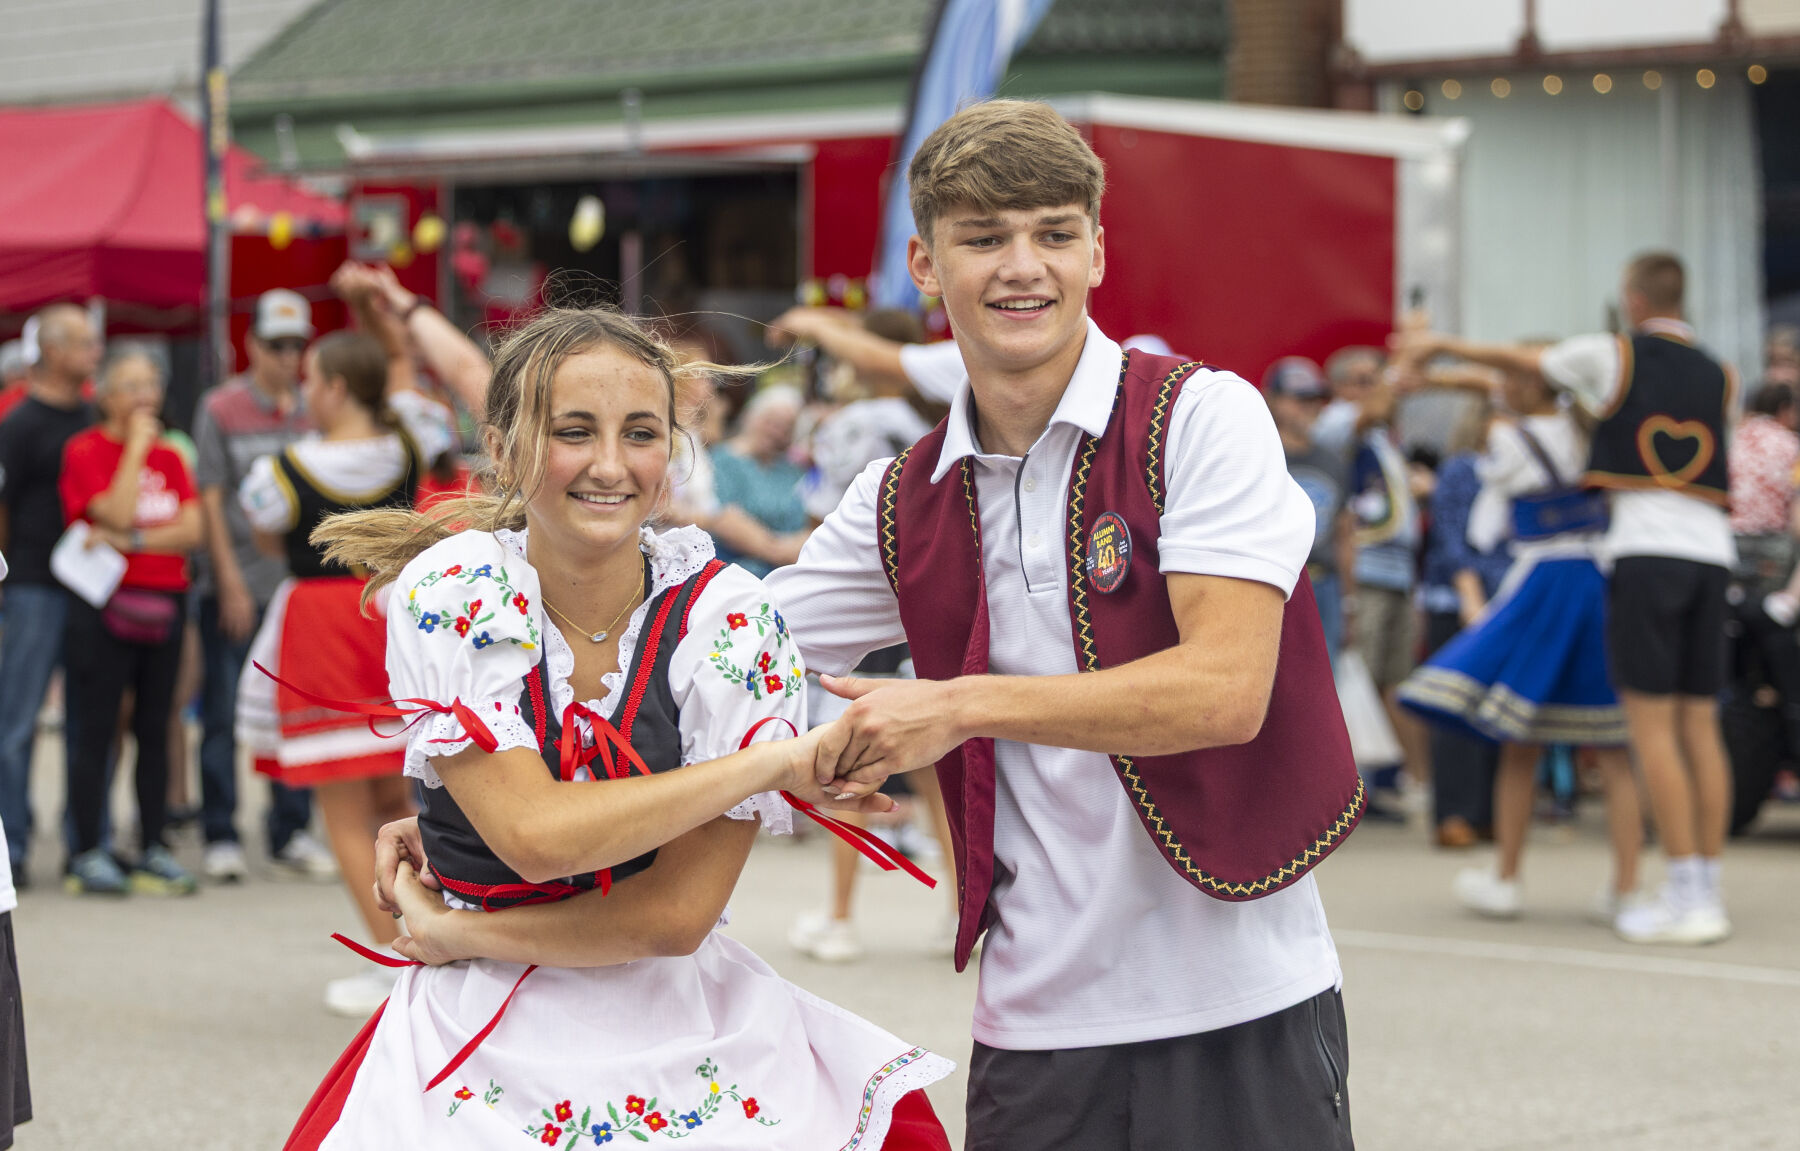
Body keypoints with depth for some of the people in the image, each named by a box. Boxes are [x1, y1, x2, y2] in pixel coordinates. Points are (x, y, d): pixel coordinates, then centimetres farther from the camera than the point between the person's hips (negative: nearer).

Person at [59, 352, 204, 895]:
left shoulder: (169, 457, 13)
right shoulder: (84, 451, -2)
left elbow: (192, 529, 2)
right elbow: (117, 513, -16)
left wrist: (133, 541, -11)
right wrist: (136, 446, -9)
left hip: (164, 604, 5)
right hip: (104, 604, -5)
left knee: (155, 729, 6)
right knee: (95, 732, -4)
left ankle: (154, 851, 10)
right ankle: (88, 855, -2)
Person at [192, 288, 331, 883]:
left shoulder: (313, 411, 10)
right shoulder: (220, 409, 0)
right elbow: (211, 500, -3)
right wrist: (231, 583, -9)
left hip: (300, 583, 3)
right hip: (235, 586, -3)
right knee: (224, 716, 0)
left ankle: (291, 832, 15)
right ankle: (220, 837, 7)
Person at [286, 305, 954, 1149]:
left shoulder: (729, 621, -8)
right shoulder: (453, 594, -7)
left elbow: (676, 913, -11)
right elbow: (535, 833, -18)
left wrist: (454, 933, -9)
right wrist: (779, 761, -17)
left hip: (683, 1046, 0)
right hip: (485, 1054, 0)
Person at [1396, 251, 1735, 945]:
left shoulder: (1612, 357, 3)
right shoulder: (1720, 379, 15)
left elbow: (1516, 361, 17)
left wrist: (1440, 346, 34)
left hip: (1646, 548, -5)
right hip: (1711, 550, 5)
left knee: (1650, 724, -6)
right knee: (1700, 726, 7)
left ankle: (1686, 900, -11)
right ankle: (1708, 893, 6)